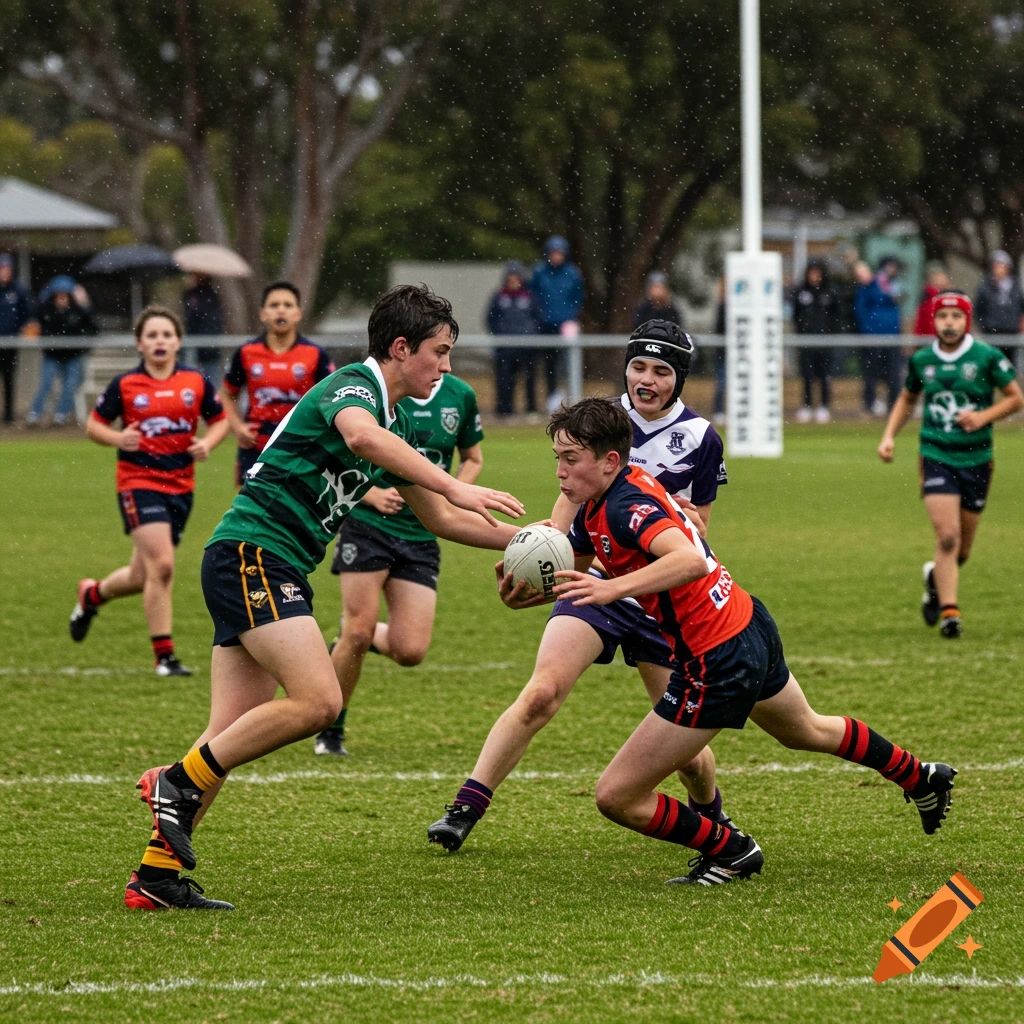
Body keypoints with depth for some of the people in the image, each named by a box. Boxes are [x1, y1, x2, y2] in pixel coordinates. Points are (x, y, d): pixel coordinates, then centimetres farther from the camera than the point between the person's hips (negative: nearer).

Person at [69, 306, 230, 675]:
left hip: (180, 486, 4)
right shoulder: (124, 385, -4)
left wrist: (207, 443, -9)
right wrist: (117, 438, -17)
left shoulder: (197, 382, 1)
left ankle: (92, 594, 46)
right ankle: (164, 655, -9)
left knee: (141, 577, 13)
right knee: (161, 565, -18)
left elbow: (219, 420, 11)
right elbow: (93, 425, 3)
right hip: (138, 482, -4)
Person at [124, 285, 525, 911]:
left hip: (277, 572, 10)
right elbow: (360, 436, -36)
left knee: (234, 734, 3)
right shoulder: (353, 386, -10)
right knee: (318, 701, -20)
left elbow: (438, 518, 30)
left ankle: (157, 877, 2)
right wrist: (455, 486, -42)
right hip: (251, 555, -10)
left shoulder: (397, 423, 20)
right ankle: (179, 782, -10)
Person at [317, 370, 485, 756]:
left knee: (411, 651, -7)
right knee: (359, 634, -8)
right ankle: (331, 731, 12)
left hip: (422, 535, 4)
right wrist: (372, 494, -15)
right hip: (368, 524, -4)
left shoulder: (461, 396, 4)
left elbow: (472, 459, 19)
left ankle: (356, 636, 28)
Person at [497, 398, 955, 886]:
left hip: (718, 662, -11)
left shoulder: (627, 507, -27)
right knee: (806, 731, 38)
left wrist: (614, 588, -54)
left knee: (616, 797, -6)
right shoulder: (596, 504, 3)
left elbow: (691, 561, -45)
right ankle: (920, 777, 59)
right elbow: (567, 571, 11)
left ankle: (730, 850, 14)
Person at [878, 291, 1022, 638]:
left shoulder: (987, 357, -6)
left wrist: (984, 416, -15)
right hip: (936, 456, 0)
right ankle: (948, 611, -11)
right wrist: (889, 436, 6)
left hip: (976, 458, 0)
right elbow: (907, 399, 19)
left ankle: (937, 577, 42)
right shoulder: (921, 360, 2)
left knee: (962, 548, 10)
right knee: (947, 536, -16)